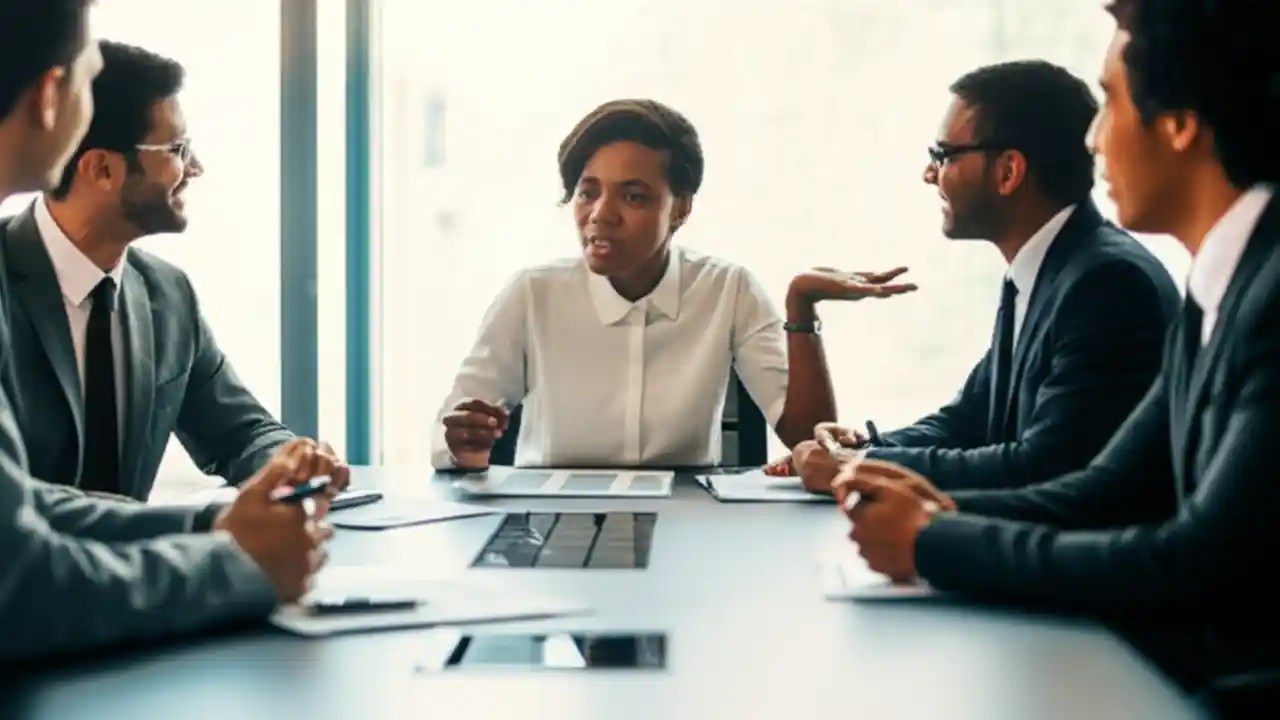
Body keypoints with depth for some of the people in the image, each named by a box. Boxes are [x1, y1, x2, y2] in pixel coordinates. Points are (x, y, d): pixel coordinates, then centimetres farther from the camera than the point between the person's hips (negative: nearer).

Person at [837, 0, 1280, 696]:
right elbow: (1110, 492, 11)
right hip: (1205, 665, 7)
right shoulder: (1218, 286, 9)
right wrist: (945, 510, -6)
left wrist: (934, 543, -14)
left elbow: (1197, 563, -24)